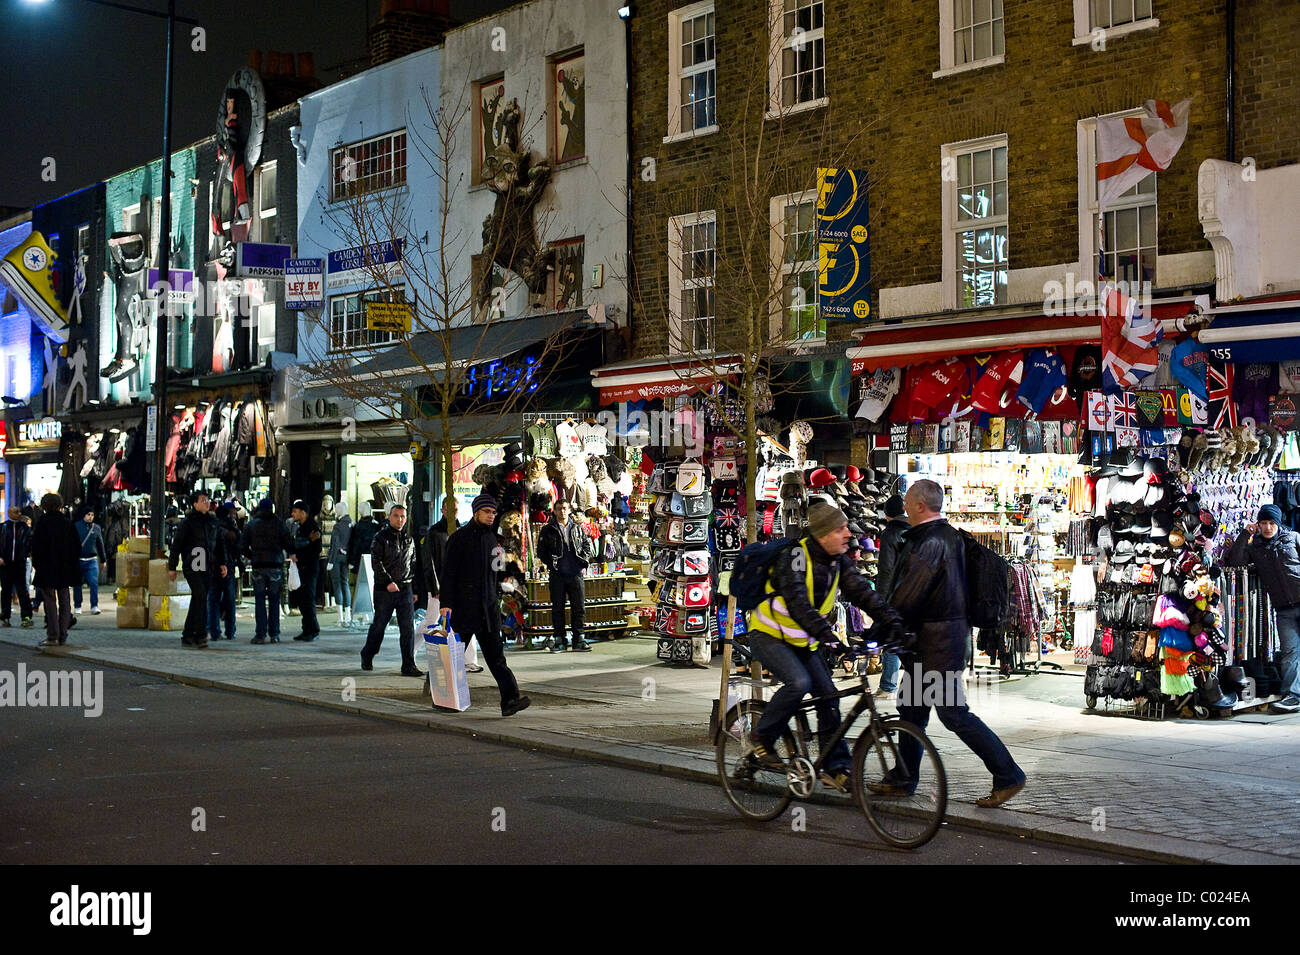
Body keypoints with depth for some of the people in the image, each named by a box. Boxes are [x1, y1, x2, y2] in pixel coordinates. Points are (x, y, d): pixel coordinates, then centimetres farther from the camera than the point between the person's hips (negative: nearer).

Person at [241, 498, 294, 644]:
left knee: (260, 600, 2)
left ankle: (261, 634, -4)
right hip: (276, 566, 0)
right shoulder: (278, 524, 0)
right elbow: (289, 544, -2)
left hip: (258, 566, 0)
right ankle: (274, 634, 7)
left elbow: (243, 545, 3)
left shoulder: (250, 525, 4)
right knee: (274, 600, 7)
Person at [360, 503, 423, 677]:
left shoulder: (409, 540, 15)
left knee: (408, 627, -4)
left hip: (405, 589, 4)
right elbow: (376, 563, -10)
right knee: (379, 625, 5)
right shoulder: (380, 538, -1)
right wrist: (389, 582, -21)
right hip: (384, 590, -4)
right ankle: (367, 657, 26)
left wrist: (414, 590, 17)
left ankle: (408, 665, -3)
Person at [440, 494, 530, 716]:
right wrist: (446, 603, -15)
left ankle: (509, 700, -13)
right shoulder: (459, 538, -5)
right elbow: (448, 572, -9)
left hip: (488, 606, 5)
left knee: (496, 654, -4)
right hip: (463, 606, -5)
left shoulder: (492, 538, 14)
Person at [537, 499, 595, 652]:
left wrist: (585, 558, 1)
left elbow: (588, 544, 18)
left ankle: (578, 639, 8)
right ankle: (558, 640, 7)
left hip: (576, 573, 2)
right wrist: (550, 562, -8)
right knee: (557, 608, 1)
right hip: (557, 575, -2)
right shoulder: (548, 530, 6)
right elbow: (541, 550, 5)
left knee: (578, 607, 1)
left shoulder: (578, 528, 14)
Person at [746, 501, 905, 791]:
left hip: (803, 641, 7)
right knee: (799, 682, -28)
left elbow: (863, 592, -9)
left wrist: (892, 623, -24)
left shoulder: (839, 562, -2)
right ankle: (762, 737, -8)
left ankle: (835, 767, 5)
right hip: (769, 635, -7)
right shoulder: (795, 556, -24)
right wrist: (824, 633, -50)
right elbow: (797, 601, -37)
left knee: (828, 695, -4)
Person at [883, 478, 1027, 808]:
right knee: (911, 707, 16)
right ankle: (903, 778, 26)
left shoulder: (931, 542, -19)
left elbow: (908, 595, -21)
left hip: (938, 641, -10)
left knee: (954, 713, -6)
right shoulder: (949, 535, 12)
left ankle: (1007, 776, -1)